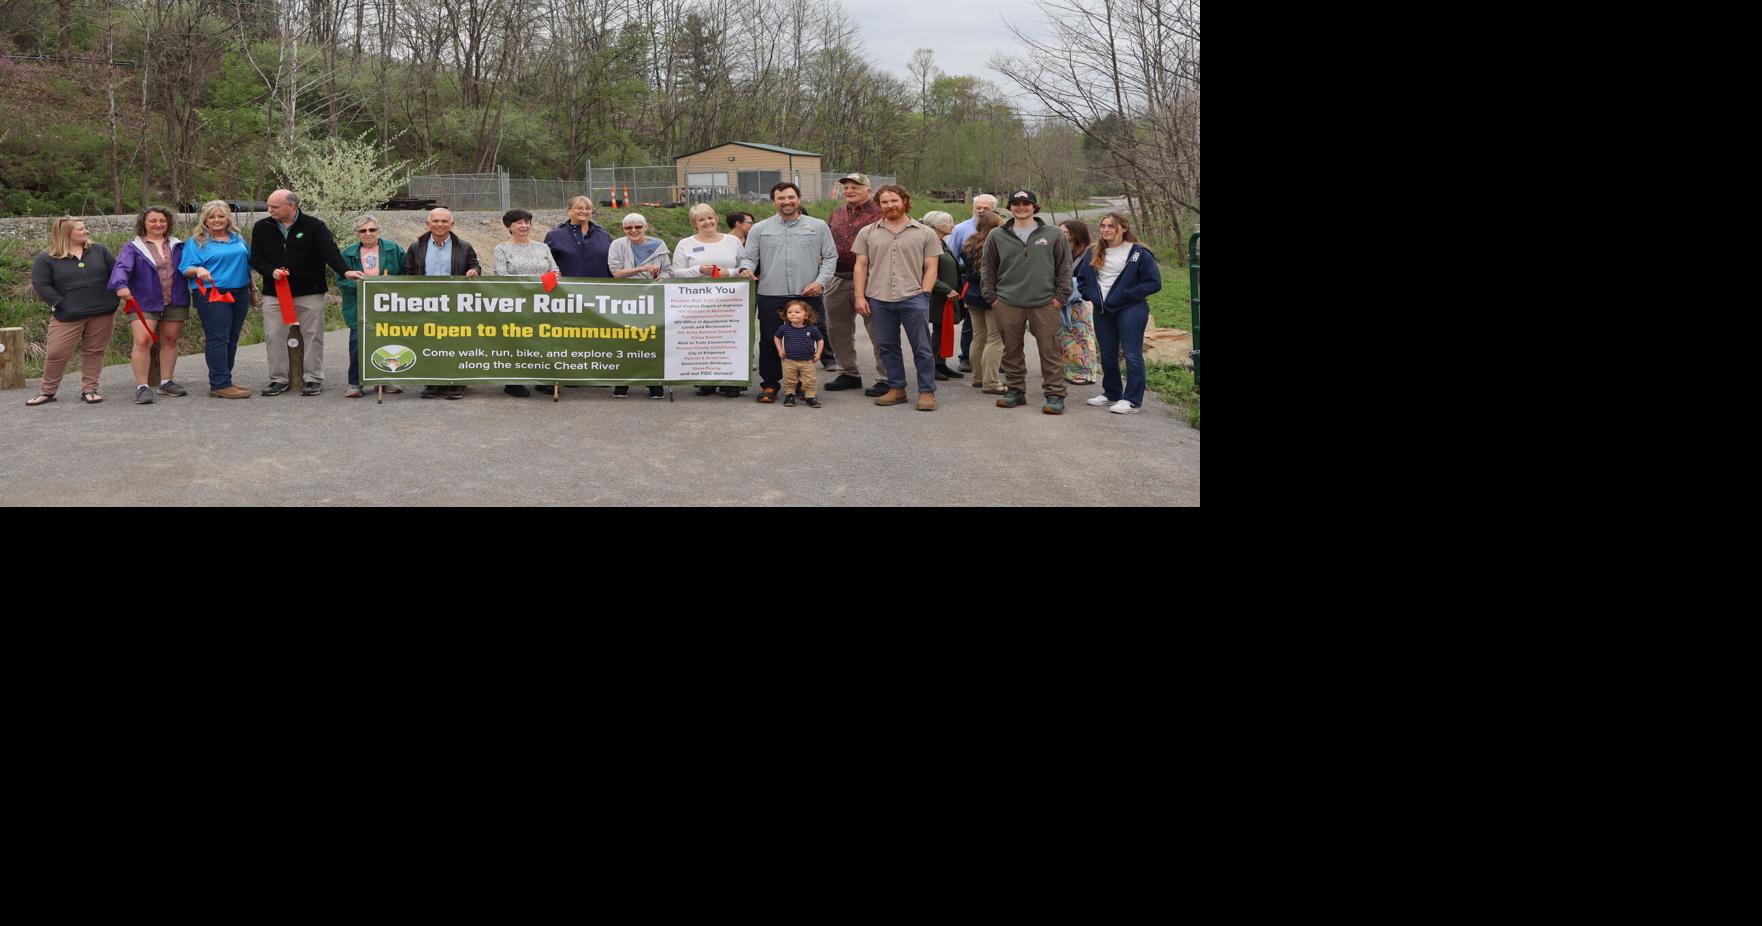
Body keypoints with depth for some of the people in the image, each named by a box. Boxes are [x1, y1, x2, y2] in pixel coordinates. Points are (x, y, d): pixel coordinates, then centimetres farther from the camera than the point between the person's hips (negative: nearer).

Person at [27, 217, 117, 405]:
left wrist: (112, 298, 4)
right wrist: (61, 304, -11)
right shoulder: (45, 259, -2)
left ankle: (89, 389, 14)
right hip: (68, 316, -3)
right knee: (57, 354, -4)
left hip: (102, 313, 3)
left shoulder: (99, 250, 7)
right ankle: (47, 391, 11)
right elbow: (41, 285, -5)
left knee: (94, 352, 5)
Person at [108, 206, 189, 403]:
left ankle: (166, 382, 21)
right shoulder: (133, 247, 1)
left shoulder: (177, 246, 13)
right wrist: (121, 285, -35)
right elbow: (122, 267, -15)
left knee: (170, 341, 9)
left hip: (175, 303, 4)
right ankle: (142, 387, -9)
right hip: (144, 303, -4)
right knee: (143, 341, -13)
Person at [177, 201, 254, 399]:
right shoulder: (196, 242, 2)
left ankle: (224, 379, 16)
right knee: (218, 338, -11)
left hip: (240, 294, 6)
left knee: (232, 338, 8)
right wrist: (198, 270, -25)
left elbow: (248, 262, 25)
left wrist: (252, 288, 24)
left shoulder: (238, 238, 17)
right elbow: (185, 269, -4)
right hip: (211, 295, -6)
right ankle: (220, 384, -13)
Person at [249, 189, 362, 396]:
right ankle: (278, 379, 13)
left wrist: (345, 270, -32)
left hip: (309, 292, -2)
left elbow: (329, 251, -16)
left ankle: (313, 378, 12)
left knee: (313, 335, 2)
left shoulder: (314, 226, -5)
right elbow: (256, 259, 7)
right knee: (274, 336, 3)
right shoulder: (262, 228, 5)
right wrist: (271, 271, -13)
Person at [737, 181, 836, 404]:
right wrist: (746, 269, -12)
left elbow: (830, 257, 8)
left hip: (809, 296, 0)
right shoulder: (759, 229, 10)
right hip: (771, 296, 0)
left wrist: (821, 281, -5)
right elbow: (748, 257, 11)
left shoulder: (818, 227, 9)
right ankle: (769, 385, 13)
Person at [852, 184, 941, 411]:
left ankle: (927, 392, 4)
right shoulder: (868, 233, 11)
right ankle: (896, 388, 19)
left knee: (921, 348, -2)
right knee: (887, 347, 9)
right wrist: (860, 296, 1)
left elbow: (930, 268, 5)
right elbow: (861, 266, 10)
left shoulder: (924, 233, 6)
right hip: (879, 299, 2)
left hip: (913, 299, -2)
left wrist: (923, 294, -6)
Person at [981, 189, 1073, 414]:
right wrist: (992, 297, 5)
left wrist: (1061, 296, -1)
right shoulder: (997, 237, 8)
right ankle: (1015, 391, 20)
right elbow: (988, 269, 13)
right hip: (1008, 305, 2)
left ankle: (1055, 395, 1)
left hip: (1045, 304, -2)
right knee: (1011, 351, 9)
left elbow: (1065, 267, 7)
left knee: (1050, 351, -3)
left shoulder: (1053, 236, 5)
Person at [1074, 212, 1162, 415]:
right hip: (1102, 312, 6)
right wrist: (1090, 294, 5)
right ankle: (1111, 394, 26)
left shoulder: (1138, 253, -7)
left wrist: (1126, 295, -13)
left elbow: (1154, 283, -10)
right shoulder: (1094, 254, 11)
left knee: (1132, 355, -7)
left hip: (1130, 310, -6)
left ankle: (1132, 400, -5)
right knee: (1108, 356, 13)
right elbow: (1081, 278, 23)